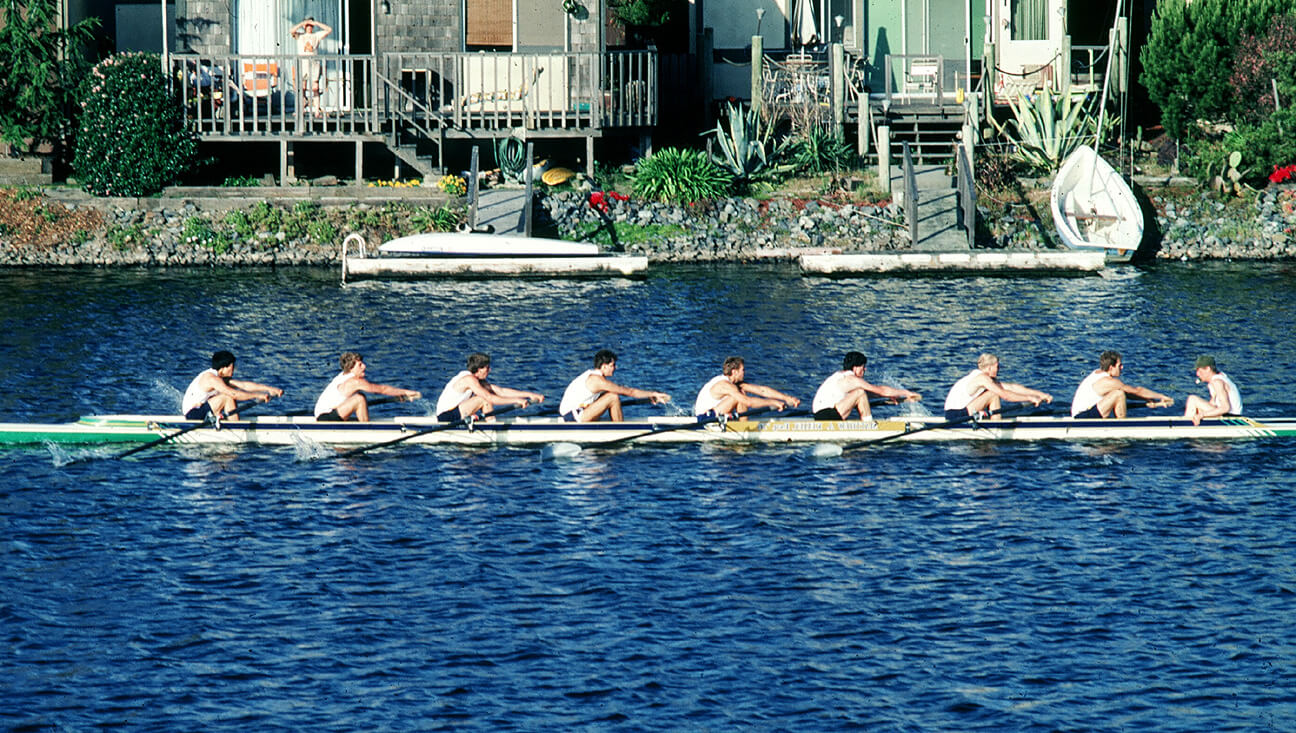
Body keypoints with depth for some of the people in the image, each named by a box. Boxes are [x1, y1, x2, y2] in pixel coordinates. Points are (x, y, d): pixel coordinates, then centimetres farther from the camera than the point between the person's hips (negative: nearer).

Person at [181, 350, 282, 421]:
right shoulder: (211, 378, -20)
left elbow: (244, 385, 5)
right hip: (192, 415, -10)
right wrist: (258, 396, -25)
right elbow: (233, 393, -29)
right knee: (228, 397, -20)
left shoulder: (221, 378, 9)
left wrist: (269, 389, -1)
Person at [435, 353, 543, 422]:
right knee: (485, 400, -22)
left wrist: (529, 395, -1)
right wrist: (516, 401, -27)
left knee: (488, 390, 8)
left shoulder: (479, 381, 9)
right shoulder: (469, 379, -19)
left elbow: (501, 391, 5)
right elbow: (489, 398, -28)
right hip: (446, 417, -10)